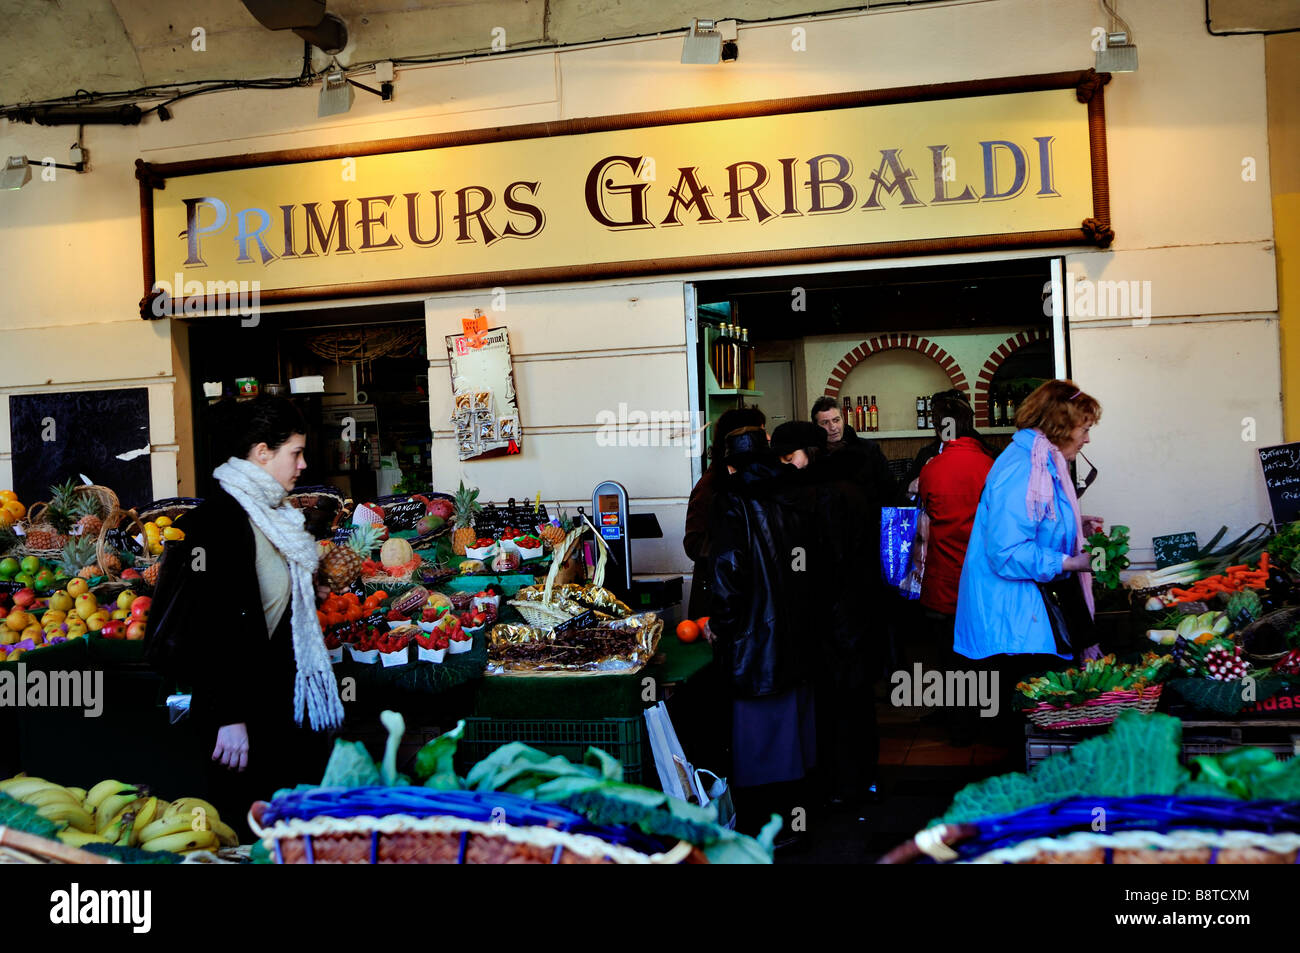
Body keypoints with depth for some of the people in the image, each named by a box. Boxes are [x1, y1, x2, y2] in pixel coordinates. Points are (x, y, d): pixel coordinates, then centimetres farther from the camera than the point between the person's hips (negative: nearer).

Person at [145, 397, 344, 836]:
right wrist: (229, 717, -23)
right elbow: (216, 624, -21)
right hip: (247, 706, -9)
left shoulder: (274, 515, 13)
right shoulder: (220, 518, -16)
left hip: (286, 700, 9)